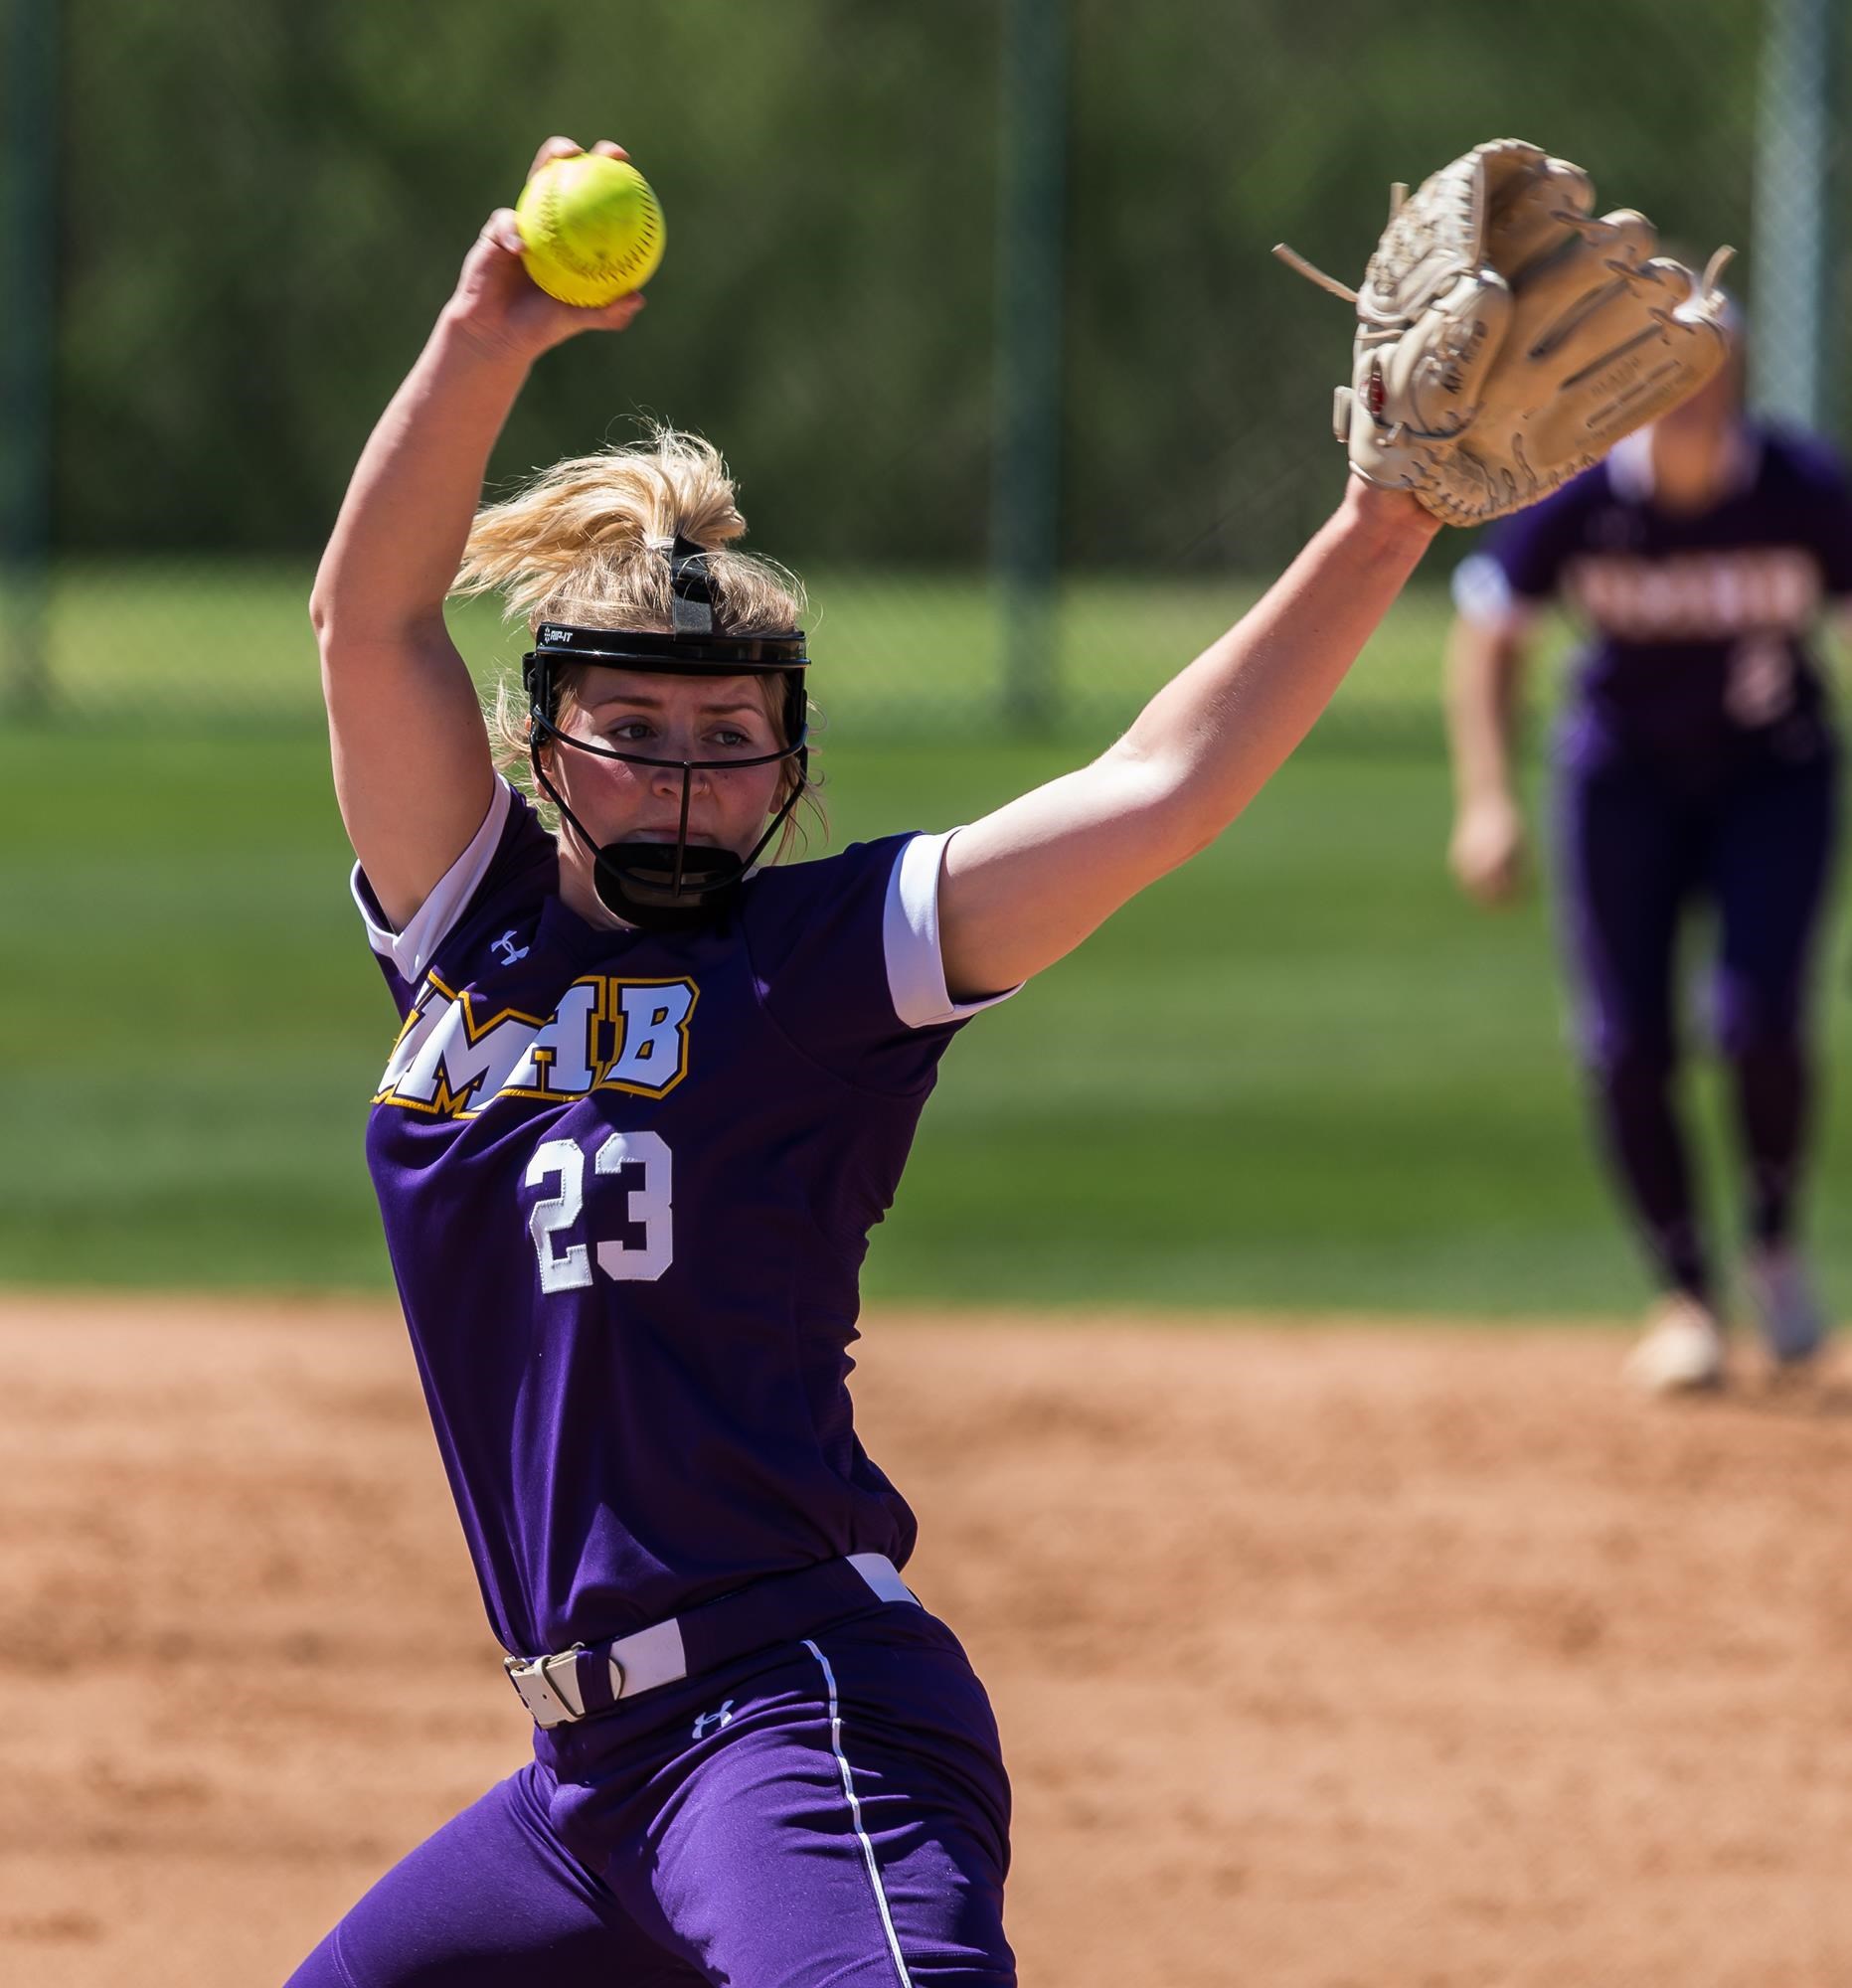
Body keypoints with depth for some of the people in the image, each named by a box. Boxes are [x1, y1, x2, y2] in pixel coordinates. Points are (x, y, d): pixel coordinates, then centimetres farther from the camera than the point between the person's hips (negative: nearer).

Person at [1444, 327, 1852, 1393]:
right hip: (1625, 778, 1)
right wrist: (1489, 802, -12)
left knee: (1761, 1023, -18)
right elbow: (1489, 637, -4)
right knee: (1629, 1046, -5)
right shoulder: (1580, 500, -17)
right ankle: (1685, 1294, 12)